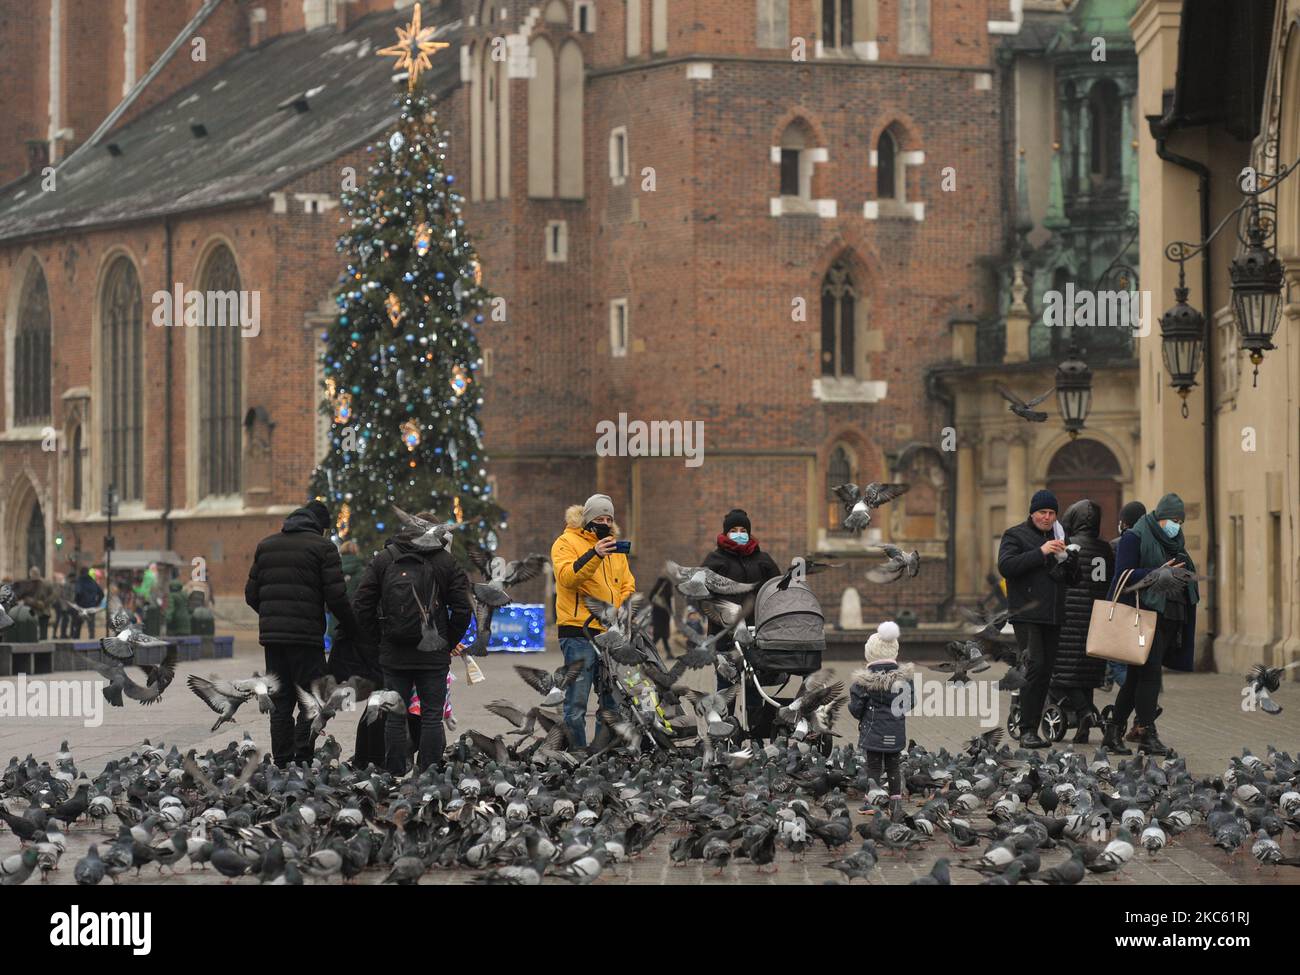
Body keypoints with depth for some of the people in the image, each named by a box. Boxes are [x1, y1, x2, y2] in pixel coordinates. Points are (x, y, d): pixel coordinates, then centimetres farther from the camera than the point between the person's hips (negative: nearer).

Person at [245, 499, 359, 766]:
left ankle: (281, 763, 10)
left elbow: (251, 594, 13)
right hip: (306, 635, -5)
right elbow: (336, 596, -9)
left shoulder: (266, 545, 14)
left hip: (271, 634, 5)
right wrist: (352, 627, 4)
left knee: (280, 704, 11)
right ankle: (303, 761, -8)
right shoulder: (322, 547, -4)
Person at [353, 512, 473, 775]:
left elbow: (361, 605, 2)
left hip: (394, 655, 1)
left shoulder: (382, 560, 6)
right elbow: (463, 609, -3)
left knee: (395, 717, 6)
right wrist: (449, 643, 8)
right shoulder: (446, 562, 2)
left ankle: (396, 775, 7)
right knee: (432, 716, 3)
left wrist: (372, 645, 8)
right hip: (433, 655, -1)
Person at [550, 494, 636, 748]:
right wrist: (595, 554, -32)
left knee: (612, 699, 11)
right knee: (577, 702, -7)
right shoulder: (567, 542, -2)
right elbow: (566, 576, -20)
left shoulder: (614, 546, 19)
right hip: (579, 633, -7)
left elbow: (627, 586, 21)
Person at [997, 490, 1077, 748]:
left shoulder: (1057, 536, 20)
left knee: (1045, 672, 5)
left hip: (1053, 616, 7)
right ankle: (1027, 730, -18)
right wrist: (1040, 553, -19)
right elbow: (1005, 566, -15)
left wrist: (1066, 559, 1)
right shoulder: (1015, 535, 1)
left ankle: (1031, 727, 9)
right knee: (1035, 667, -17)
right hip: (1026, 615, -7)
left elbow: (1070, 578, 23)